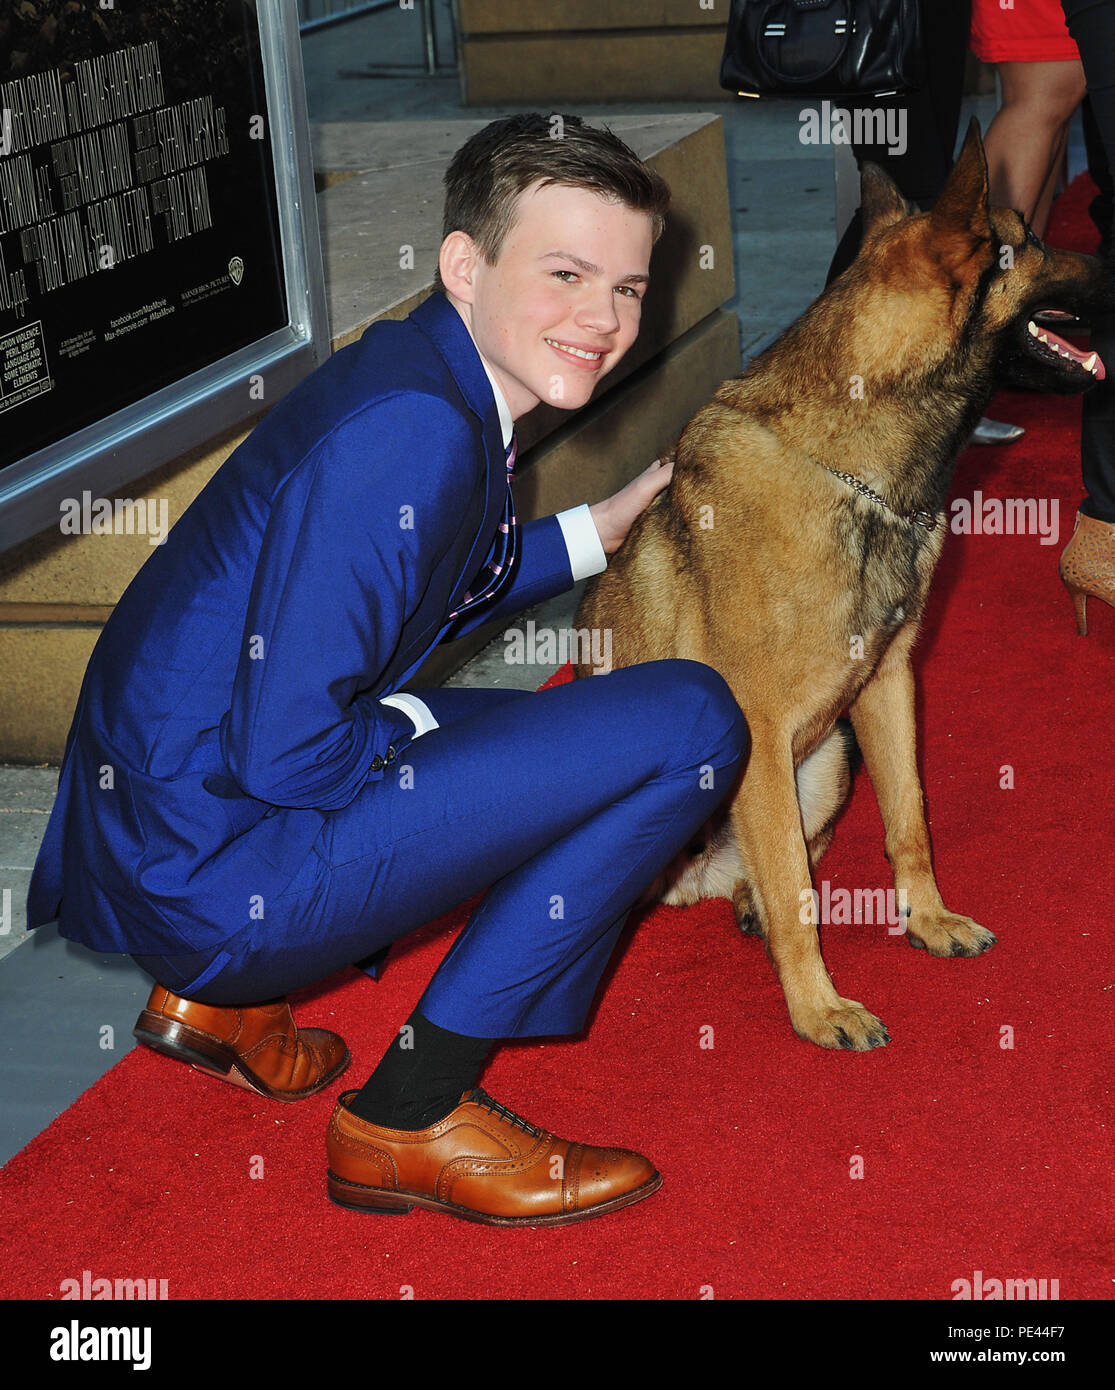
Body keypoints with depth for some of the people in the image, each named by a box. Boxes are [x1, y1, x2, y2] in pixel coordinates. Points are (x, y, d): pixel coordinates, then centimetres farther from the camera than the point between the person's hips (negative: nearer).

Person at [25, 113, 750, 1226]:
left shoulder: (438, 382, 8)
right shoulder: (406, 434, -23)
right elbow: (283, 754, -25)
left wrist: (591, 534, 23)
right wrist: (420, 732, -6)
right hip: (213, 869, -10)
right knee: (688, 719, -13)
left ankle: (216, 998, 21)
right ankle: (413, 1119, -4)